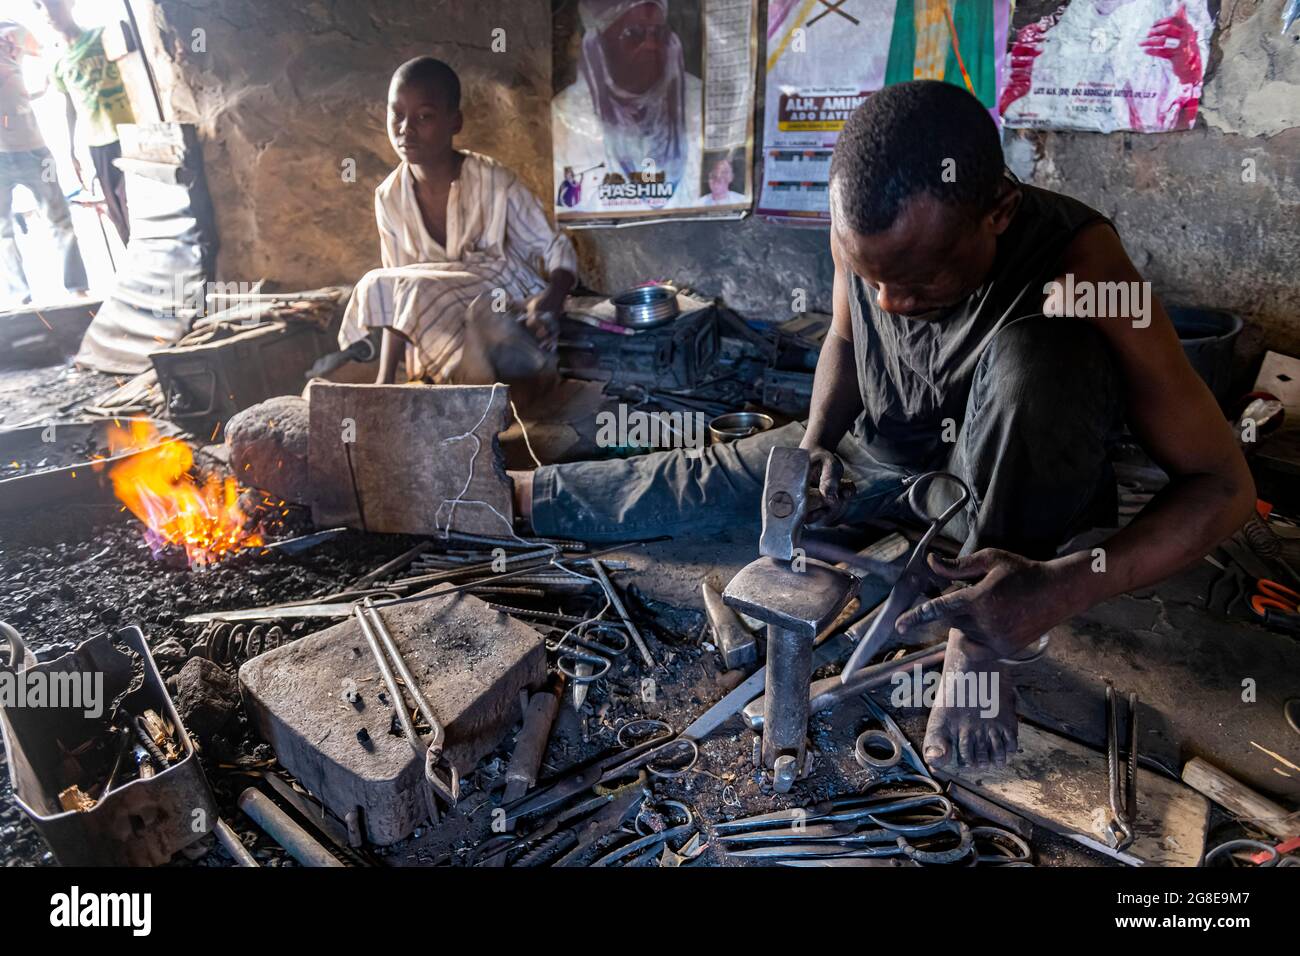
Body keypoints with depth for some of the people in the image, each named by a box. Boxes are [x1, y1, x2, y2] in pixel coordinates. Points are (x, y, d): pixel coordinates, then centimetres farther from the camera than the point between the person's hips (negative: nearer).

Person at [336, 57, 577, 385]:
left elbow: (557, 249, -10)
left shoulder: (495, 183, -16)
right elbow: (399, 302, -1)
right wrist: (384, 380, -10)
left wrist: (553, 297, -34)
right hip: (440, 331, 5)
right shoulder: (390, 197, -3)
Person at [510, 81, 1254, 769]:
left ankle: (980, 644, -22)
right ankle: (517, 491, 20)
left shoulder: (1077, 267, -33)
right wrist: (817, 439, -15)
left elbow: (1225, 482, -28)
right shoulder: (865, 231, -19)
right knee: (694, 486, -4)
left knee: (1040, 354, -36)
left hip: (1006, 477, -4)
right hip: (880, 450, 4)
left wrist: (1065, 590, -43)